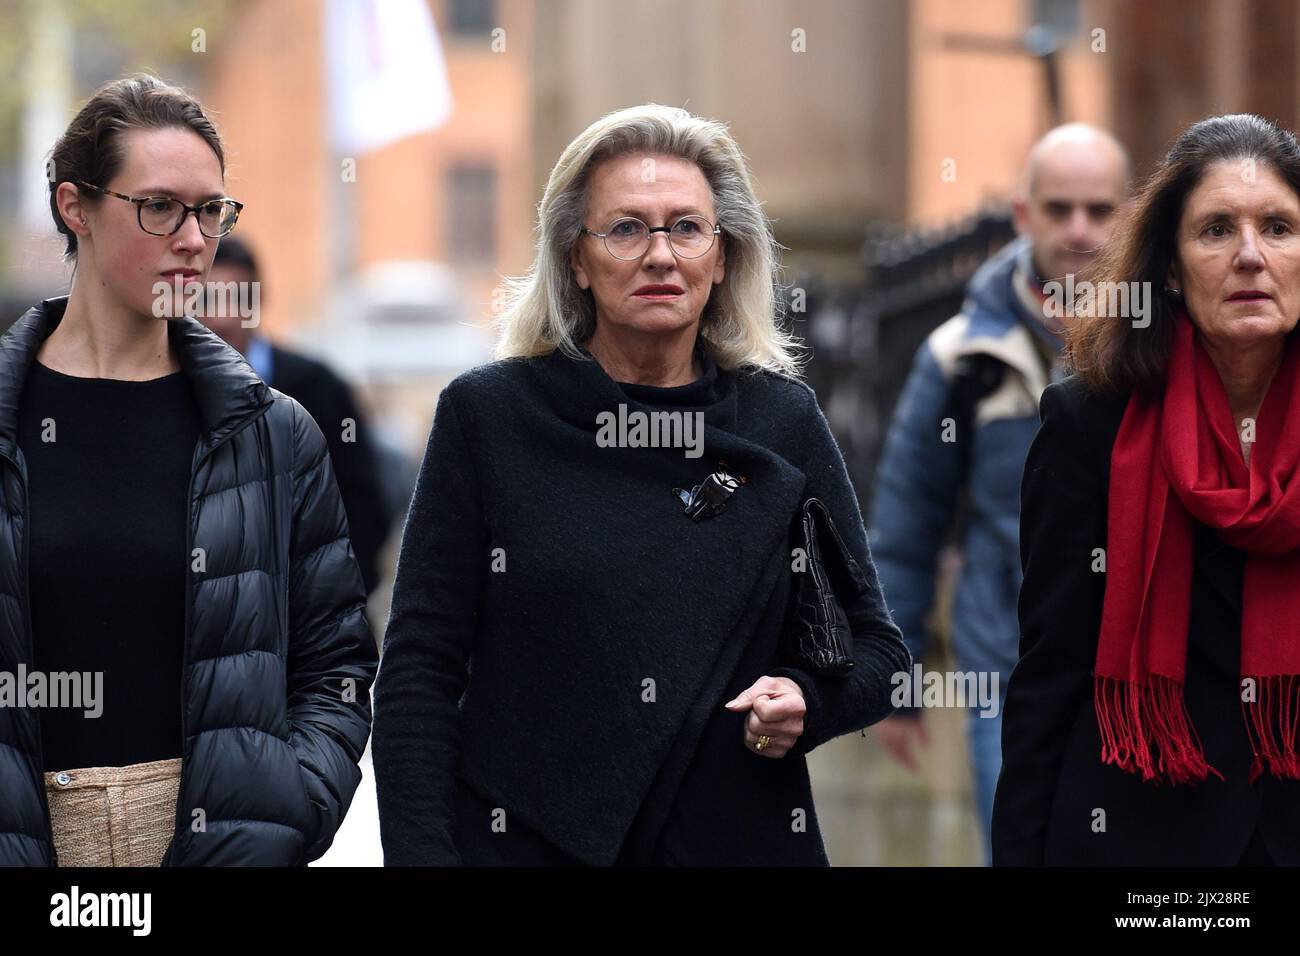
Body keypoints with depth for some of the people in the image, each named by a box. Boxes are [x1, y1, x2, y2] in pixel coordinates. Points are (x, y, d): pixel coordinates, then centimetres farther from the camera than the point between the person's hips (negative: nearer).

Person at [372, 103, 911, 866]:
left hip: (745, 837, 2)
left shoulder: (785, 423, 2)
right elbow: (420, 667, -4)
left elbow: (874, 645, 7)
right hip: (527, 841, -2)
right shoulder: (488, 417, -3)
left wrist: (807, 702, -14)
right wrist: (421, 853, -14)